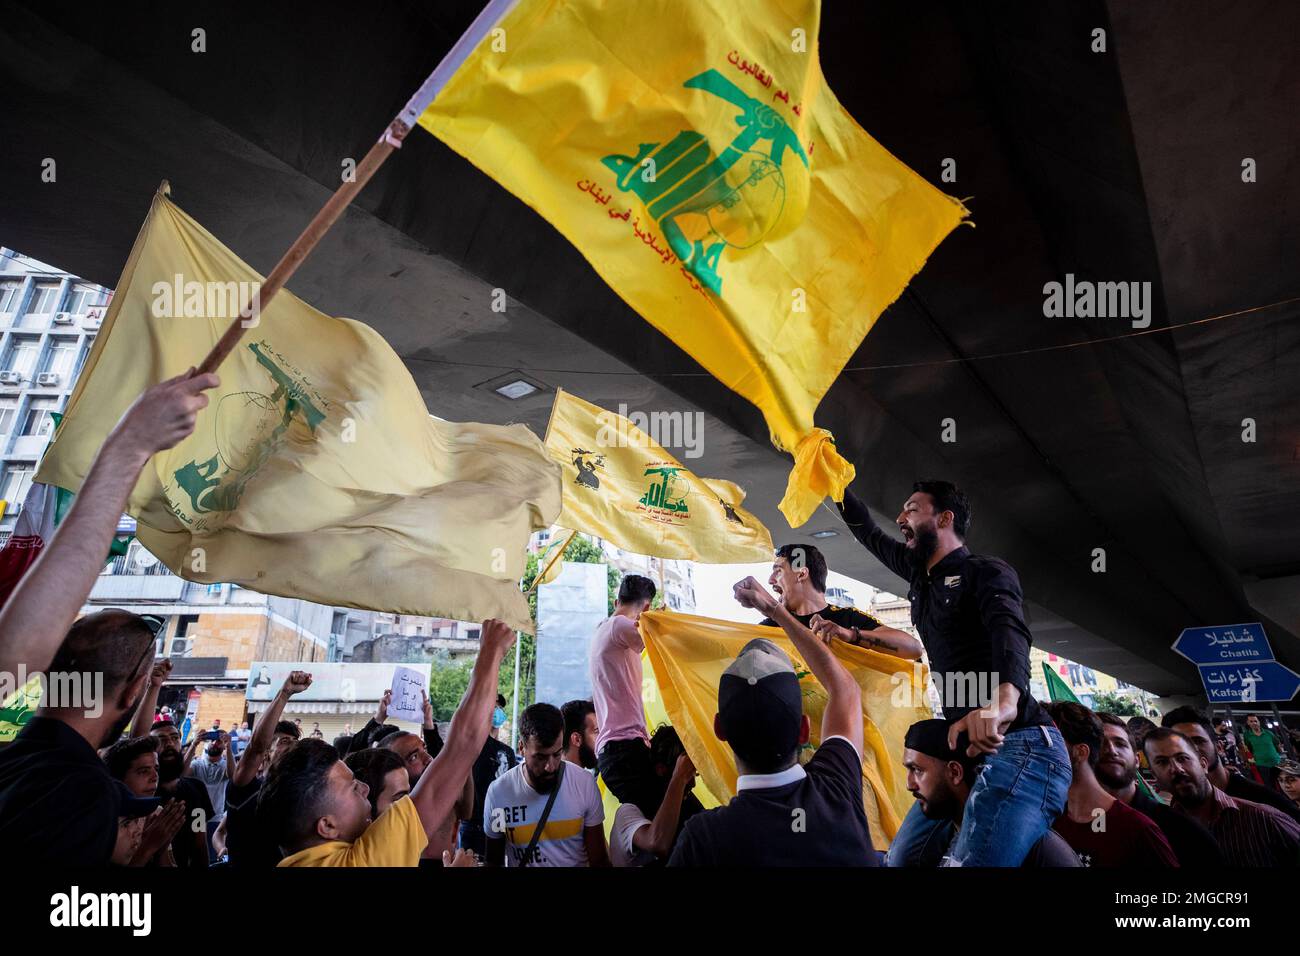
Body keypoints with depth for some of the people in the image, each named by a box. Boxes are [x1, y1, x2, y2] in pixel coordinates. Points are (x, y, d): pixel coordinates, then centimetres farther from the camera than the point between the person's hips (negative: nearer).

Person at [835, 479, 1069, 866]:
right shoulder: (920, 573, 20)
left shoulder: (986, 571, -5)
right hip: (967, 748, 9)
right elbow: (868, 533, 34)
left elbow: (1010, 631, -26)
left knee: (971, 860, -24)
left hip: (1018, 746, -9)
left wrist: (1004, 699, -47)